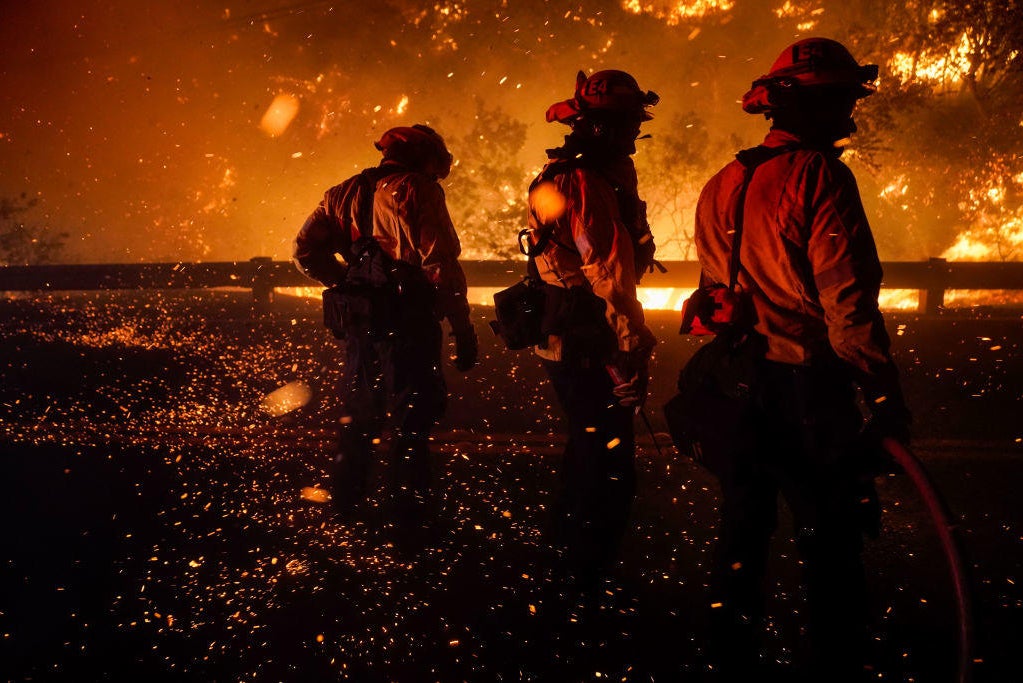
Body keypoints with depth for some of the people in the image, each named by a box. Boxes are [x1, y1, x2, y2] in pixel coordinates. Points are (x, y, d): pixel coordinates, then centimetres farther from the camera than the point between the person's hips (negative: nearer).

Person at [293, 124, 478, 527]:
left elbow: (307, 250, 10)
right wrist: (463, 331, -13)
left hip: (361, 322, 7)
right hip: (408, 323, -6)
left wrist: (347, 283, 13)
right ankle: (410, 510, 3)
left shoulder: (346, 192, 13)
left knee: (357, 417, 18)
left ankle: (346, 504, 27)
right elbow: (441, 267, -16)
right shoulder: (418, 191, -8)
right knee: (411, 419, 1)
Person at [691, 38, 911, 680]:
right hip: (807, 386, -7)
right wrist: (886, 398, -16)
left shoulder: (722, 186, 10)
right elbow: (848, 299, -19)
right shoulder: (820, 177, -14)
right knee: (832, 543, 2)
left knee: (743, 530, 17)